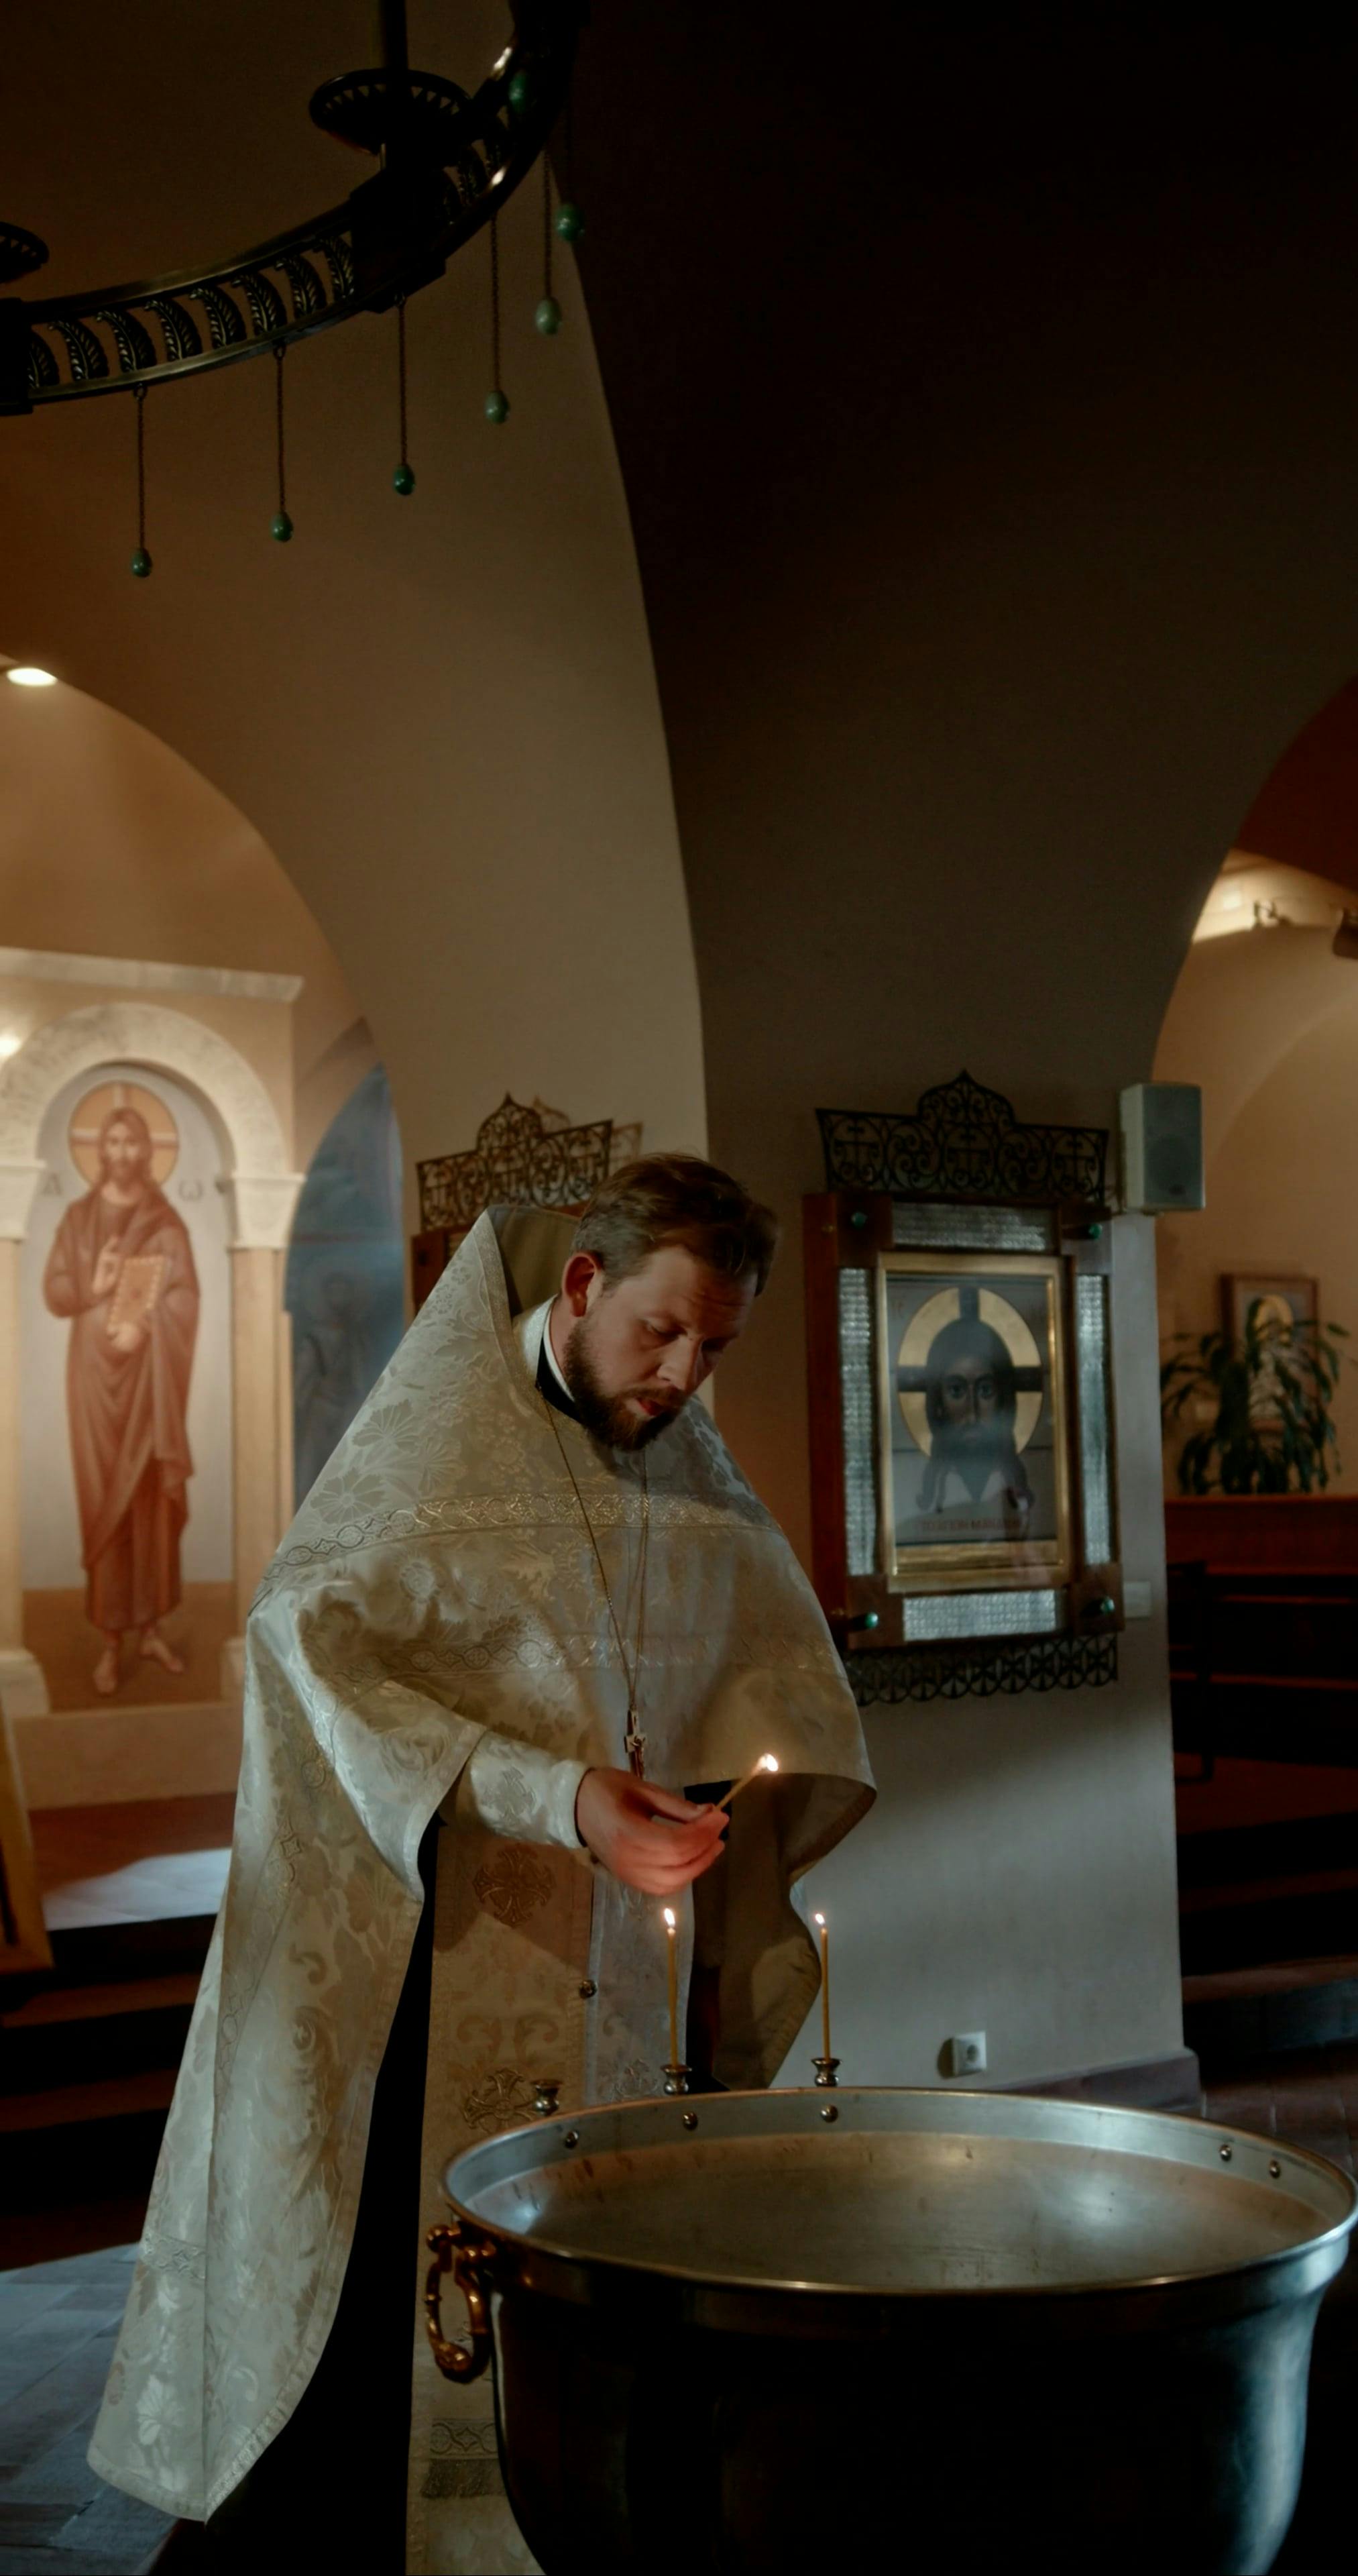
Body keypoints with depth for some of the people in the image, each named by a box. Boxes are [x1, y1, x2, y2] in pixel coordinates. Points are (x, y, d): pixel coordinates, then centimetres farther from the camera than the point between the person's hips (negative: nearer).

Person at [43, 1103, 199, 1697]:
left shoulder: (166, 1221, 6)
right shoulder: (77, 1218, 7)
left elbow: (185, 1298, -2)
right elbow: (54, 1289, 3)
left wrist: (143, 1326, -17)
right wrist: (93, 1289, -16)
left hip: (149, 1372, 0)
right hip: (95, 1369, 0)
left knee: (151, 1493, 3)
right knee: (103, 1496, -2)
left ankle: (151, 1626, 13)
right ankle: (111, 1640, 1)